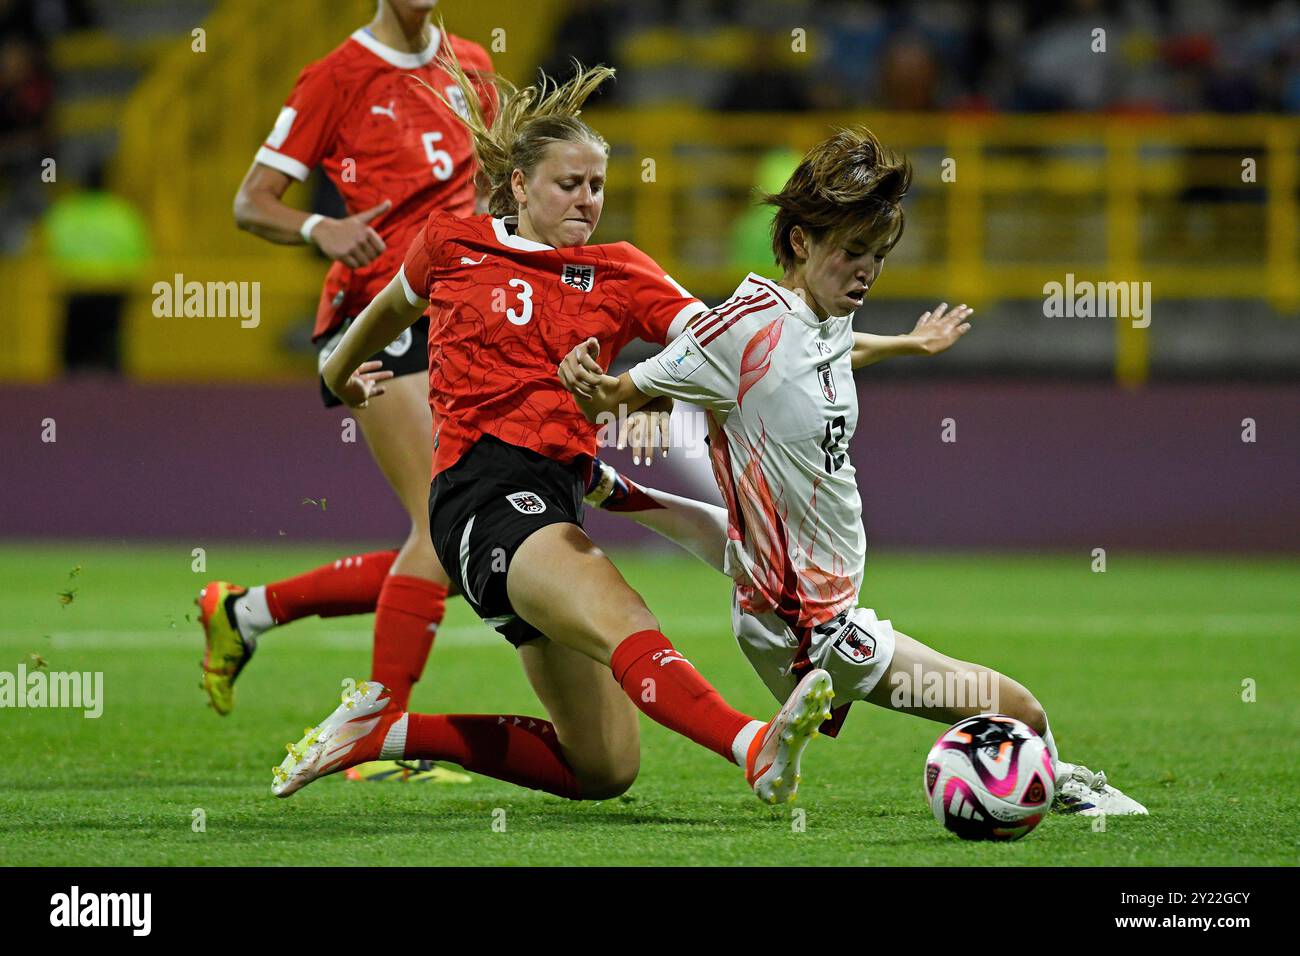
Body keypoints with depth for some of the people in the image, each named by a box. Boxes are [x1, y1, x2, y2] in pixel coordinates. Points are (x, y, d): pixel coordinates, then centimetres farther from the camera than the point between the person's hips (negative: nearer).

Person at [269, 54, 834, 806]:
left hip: (556, 503, 6)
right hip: (482, 492, -6)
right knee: (622, 621, -33)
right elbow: (394, 305, 30)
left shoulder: (618, 274, 14)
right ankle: (758, 749, -58)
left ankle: (386, 729, 15)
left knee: (605, 767, 3)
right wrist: (342, 374, 46)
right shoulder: (453, 244, 8)